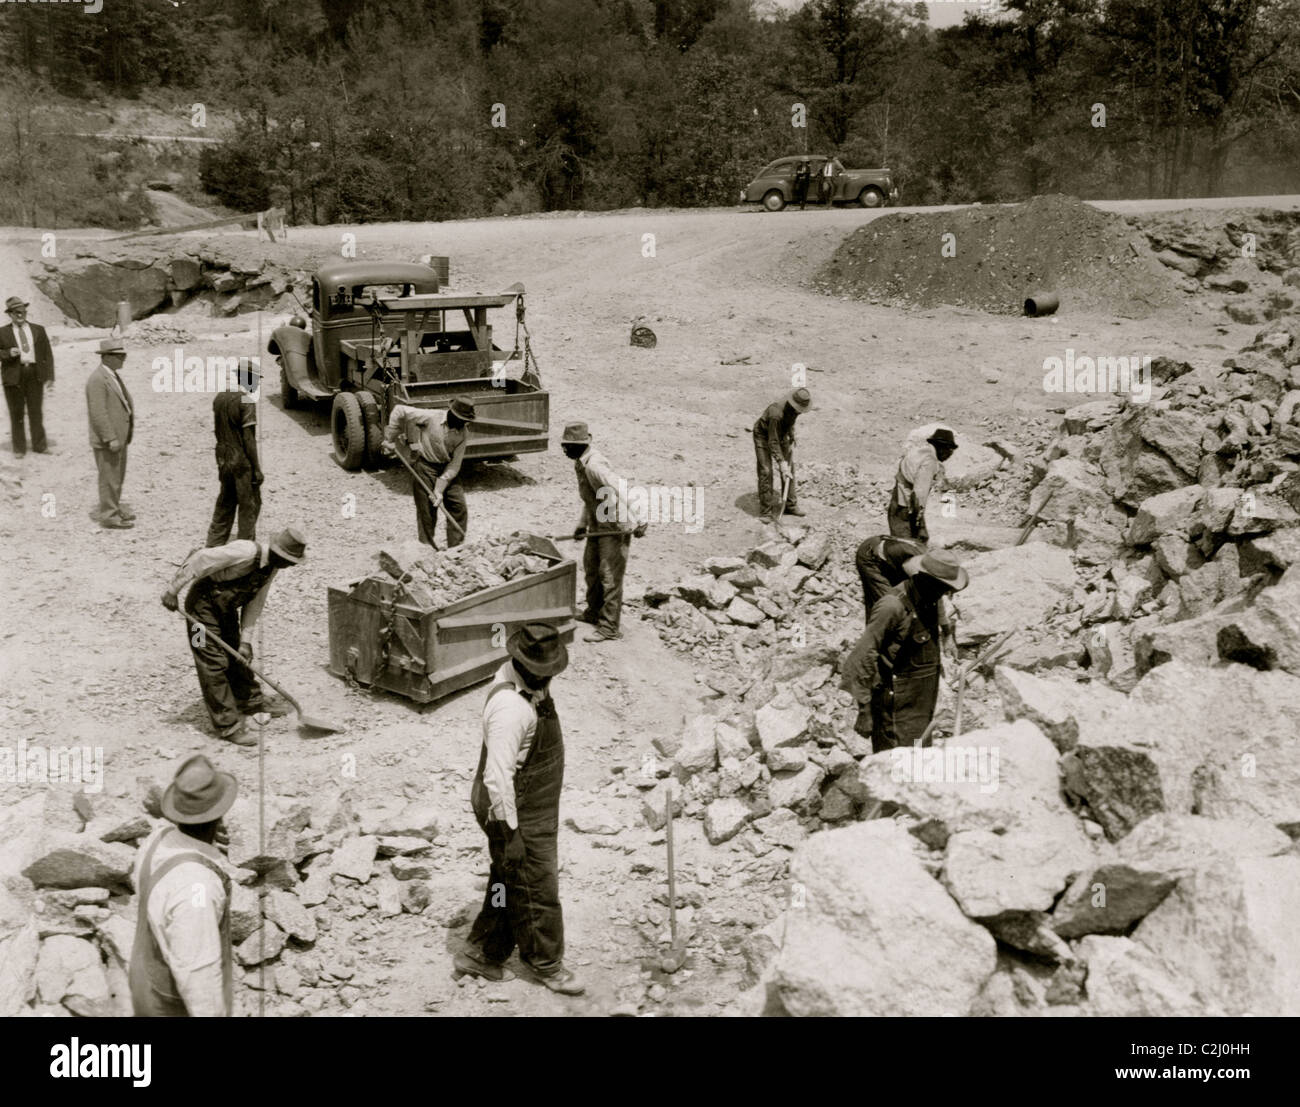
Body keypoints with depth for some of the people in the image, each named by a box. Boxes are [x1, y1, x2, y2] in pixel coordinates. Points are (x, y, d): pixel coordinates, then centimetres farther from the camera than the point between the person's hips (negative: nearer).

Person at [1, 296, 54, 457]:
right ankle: (19, 448, 10)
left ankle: (39, 445, 12)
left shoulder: (38, 330, 9)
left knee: (36, 411, 4)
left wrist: (50, 377, -1)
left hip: (35, 375, 1)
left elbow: (47, 354, 7)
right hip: (13, 376, -1)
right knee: (17, 413, 3)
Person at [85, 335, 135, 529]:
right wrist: (110, 438, -24)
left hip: (120, 436, 9)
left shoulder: (114, 375, 11)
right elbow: (98, 413, -23)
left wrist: (128, 431, 15)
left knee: (118, 475, 19)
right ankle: (109, 515, 8)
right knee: (109, 477, -1)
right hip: (107, 439, -9)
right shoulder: (97, 379, -19)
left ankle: (114, 506, 32)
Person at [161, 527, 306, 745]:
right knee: (214, 664, -7)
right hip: (203, 605, -8)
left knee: (237, 657, 21)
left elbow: (255, 604, 3)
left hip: (227, 610, 8)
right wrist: (172, 591, -23)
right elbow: (200, 560, -28)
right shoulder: (246, 552, -30)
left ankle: (251, 702, 41)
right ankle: (228, 726, -4)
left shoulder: (272, 567, -2)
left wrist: (246, 640, -2)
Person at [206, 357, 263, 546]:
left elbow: (217, 430, 12)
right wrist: (256, 468, -13)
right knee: (249, 507, 4)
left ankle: (213, 547, 20)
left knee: (224, 505, 17)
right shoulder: (246, 401, -16)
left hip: (223, 460, 7)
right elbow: (249, 438, -17)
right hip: (243, 462, -7)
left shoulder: (219, 397, 6)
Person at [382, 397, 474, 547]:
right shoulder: (431, 417, -18)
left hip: (447, 470, 4)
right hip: (424, 467, -4)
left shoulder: (463, 434, -7)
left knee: (459, 508, -1)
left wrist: (440, 488, -17)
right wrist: (389, 439, -9)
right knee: (427, 512, 0)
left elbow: (455, 465, -9)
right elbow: (399, 411, -12)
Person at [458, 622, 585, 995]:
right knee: (536, 890, 7)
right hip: (519, 813, -9)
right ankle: (547, 964, 26)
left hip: (536, 807, 9)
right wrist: (509, 832, -25)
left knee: (510, 885, 21)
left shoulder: (532, 683, 0)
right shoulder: (510, 707, -31)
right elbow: (497, 776, -30)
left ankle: (481, 955, 35)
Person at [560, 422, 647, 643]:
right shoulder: (582, 462, 6)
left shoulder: (594, 465, -26)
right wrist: (582, 524, 20)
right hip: (598, 524, 10)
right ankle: (594, 612, 40)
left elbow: (619, 492, -32)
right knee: (591, 567, 22)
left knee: (610, 575, -5)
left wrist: (633, 523, -33)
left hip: (616, 526, -10)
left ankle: (609, 627, 2)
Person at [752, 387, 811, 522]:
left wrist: (792, 441, 3)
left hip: (781, 434, 7)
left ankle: (791, 505, 16)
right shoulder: (776, 413, -39)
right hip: (764, 435, -7)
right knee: (766, 472, -12)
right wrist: (781, 462, -36)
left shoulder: (795, 407, -17)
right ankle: (766, 511, -7)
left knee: (789, 468, 5)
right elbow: (773, 442, -34)